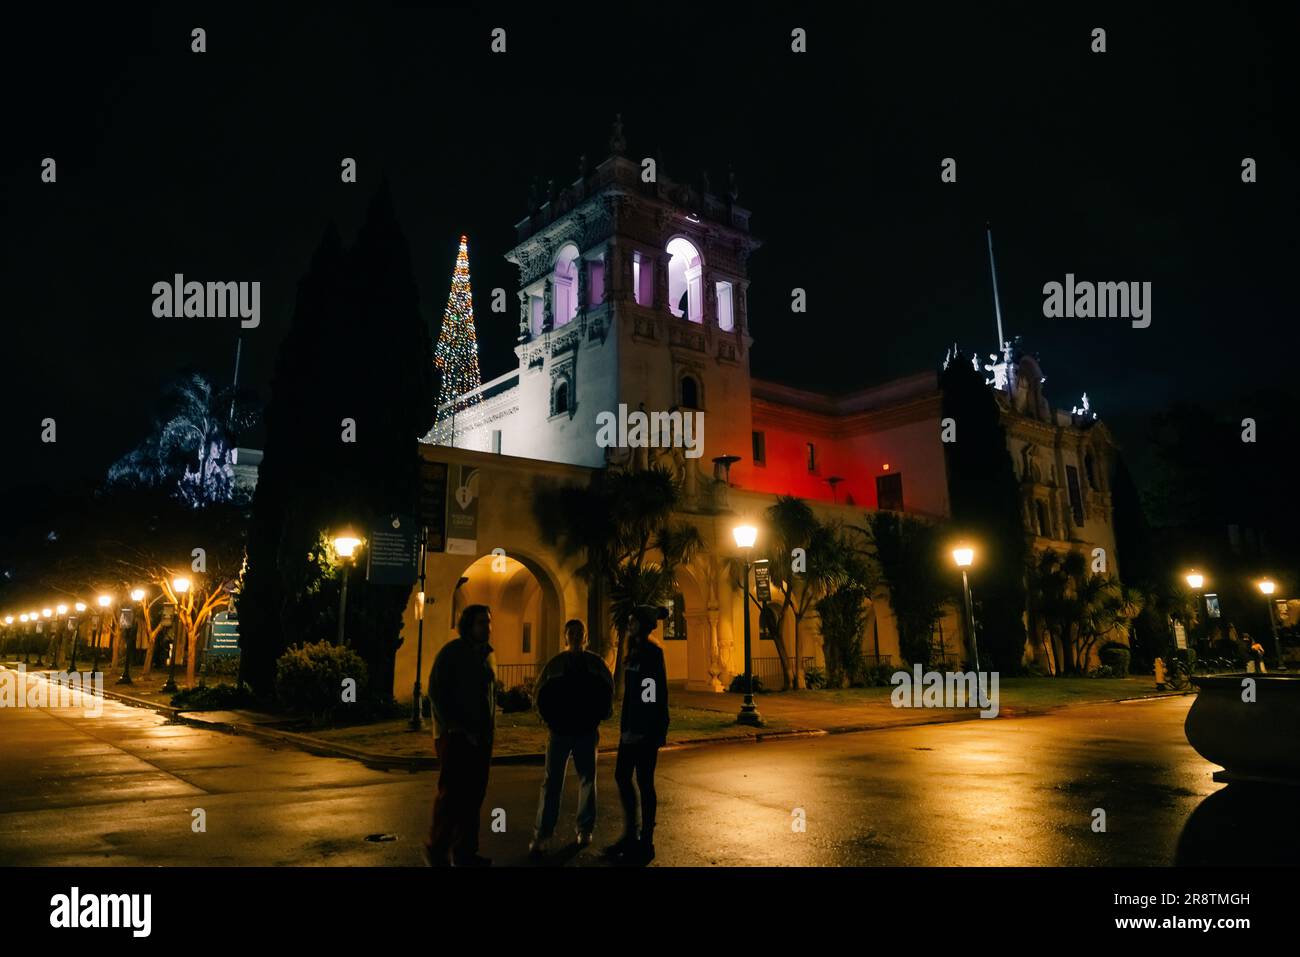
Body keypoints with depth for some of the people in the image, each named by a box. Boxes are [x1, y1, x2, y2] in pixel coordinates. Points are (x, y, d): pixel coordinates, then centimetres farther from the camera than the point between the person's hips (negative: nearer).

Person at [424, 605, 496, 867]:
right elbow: (436, 693, -10)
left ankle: (465, 851, 15)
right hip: (455, 735, -6)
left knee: (474, 795, 6)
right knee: (452, 794, -3)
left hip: (481, 736, 6)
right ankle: (437, 850, 12)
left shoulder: (488, 654, 11)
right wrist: (456, 728, -15)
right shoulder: (451, 652, -7)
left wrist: (490, 727, 8)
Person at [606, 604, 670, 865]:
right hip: (631, 726, 9)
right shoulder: (635, 652, 13)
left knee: (644, 782, -1)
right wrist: (625, 724, 18)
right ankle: (630, 835, 26)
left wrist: (653, 731, -24)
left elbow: (654, 695, -20)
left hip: (646, 728, -9)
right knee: (622, 777, 13)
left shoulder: (652, 653, -14)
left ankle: (646, 843, 11)